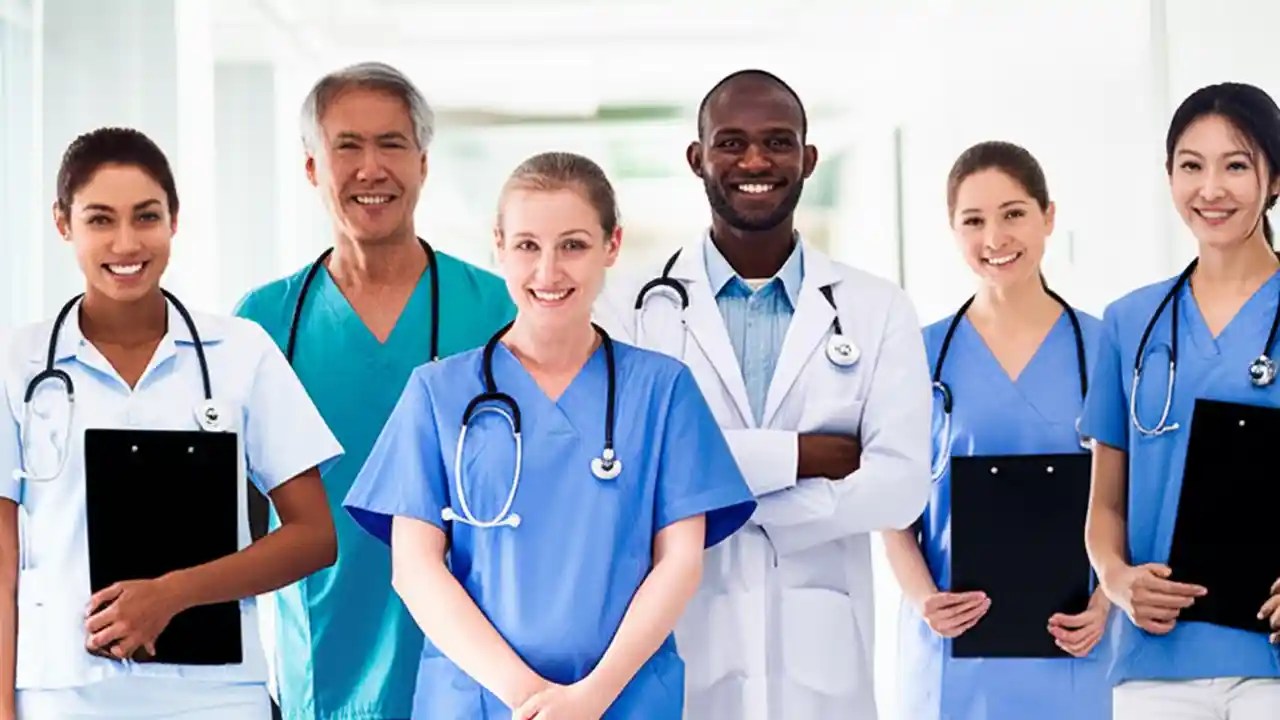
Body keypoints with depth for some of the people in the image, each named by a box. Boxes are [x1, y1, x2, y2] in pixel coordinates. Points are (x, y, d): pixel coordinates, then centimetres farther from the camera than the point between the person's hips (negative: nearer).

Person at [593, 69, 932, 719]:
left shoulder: (879, 312, 6)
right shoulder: (632, 307, 2)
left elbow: (899, 486, -5)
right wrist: (796, 454, -11)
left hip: (819, 660, 1)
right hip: (674, 652, -1)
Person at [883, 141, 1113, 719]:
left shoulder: (1102, 348, 1)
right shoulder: (925, 353, 3)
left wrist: (1104, 602, -10)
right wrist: (921, 597, -11)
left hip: (1066, 643, 0)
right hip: (953, 638, 0)